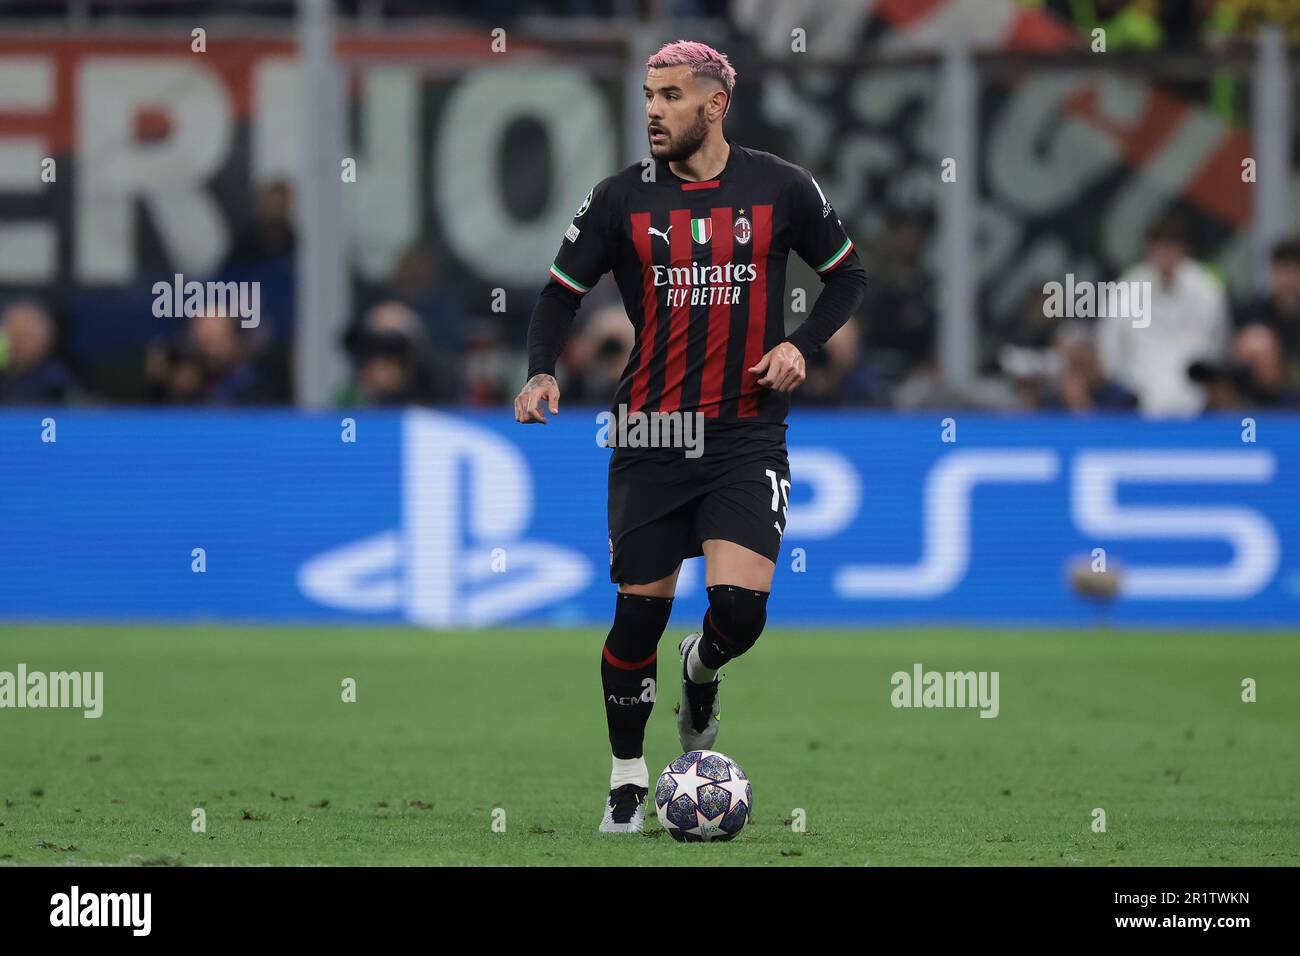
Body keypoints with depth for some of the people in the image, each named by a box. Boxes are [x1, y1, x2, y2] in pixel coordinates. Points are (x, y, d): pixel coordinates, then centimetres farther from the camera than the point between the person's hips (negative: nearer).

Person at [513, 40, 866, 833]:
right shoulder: (622, 198, 1)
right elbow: (563, 290, 9)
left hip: (747, 436, -1)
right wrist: (543, 371, -9)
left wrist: (801, 345, -4)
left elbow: (848, 275, 12)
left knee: (741, 607, -16)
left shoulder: (782, 188, 0)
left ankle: (701, 669, 21)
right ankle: (628, 777, 21)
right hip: (650, 435, 1)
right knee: (640, 612, 2)